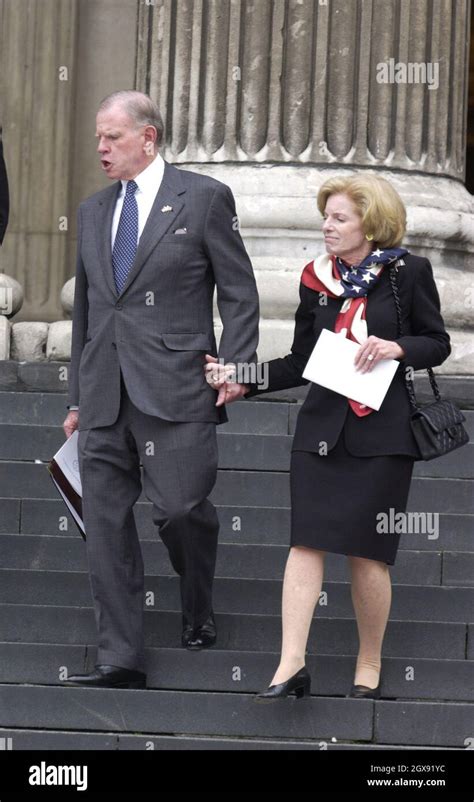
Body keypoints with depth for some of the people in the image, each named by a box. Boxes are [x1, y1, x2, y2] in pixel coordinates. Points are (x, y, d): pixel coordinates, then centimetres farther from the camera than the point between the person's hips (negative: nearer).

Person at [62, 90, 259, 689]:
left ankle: (199, 612, 19)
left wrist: (234, 369, -9)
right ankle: (120, 658, 4)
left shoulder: (203, 198, 1)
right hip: (105, 394, 5)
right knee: (105, 526, 0)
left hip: (175, 390, -5)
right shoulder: (92, 212, 18)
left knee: (180, 508, -10)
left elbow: (239, 294, 1)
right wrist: (77, 397, 19)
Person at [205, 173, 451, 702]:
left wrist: (396, 348, -13)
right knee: (306, 543, -8)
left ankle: (369, 668, 13)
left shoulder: (409, 273, 0)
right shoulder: (317, 279, 9)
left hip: (382, 434, -3)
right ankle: (291, 665, -12)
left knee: (366, 553, -1)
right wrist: (244, 382, 2)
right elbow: (301, 362, 13)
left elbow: (438, 344, 5)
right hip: (322, 429, 3)